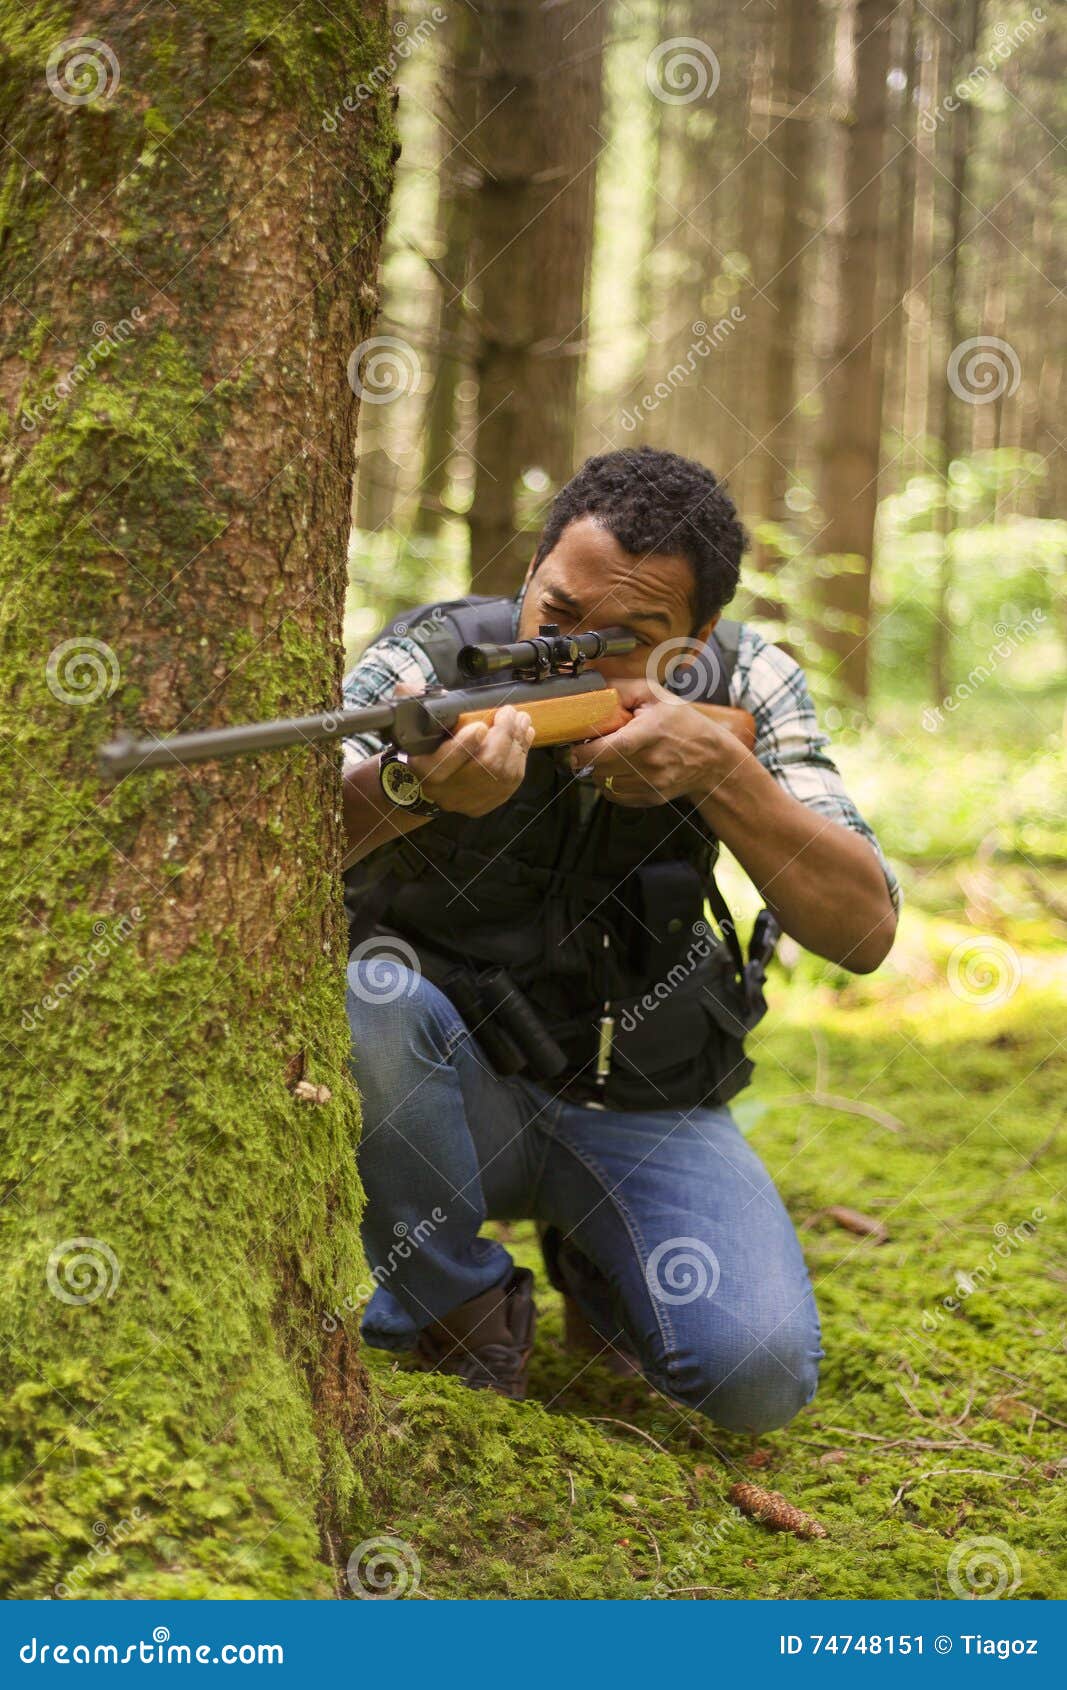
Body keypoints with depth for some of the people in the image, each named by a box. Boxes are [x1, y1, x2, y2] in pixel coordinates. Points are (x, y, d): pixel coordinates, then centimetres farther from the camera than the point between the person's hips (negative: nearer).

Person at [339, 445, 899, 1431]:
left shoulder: (745, 687, -8)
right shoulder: (431, 659, -15)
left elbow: (865, 932, -16)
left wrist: (720, 771, -31)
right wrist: (412, 788, -54)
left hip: (646, 1111, 1)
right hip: (454, 1097, -1)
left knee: (760, 1371, -23)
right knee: (362, 995, -34)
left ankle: (600, 1266, 13)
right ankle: (455, 1307, -7)